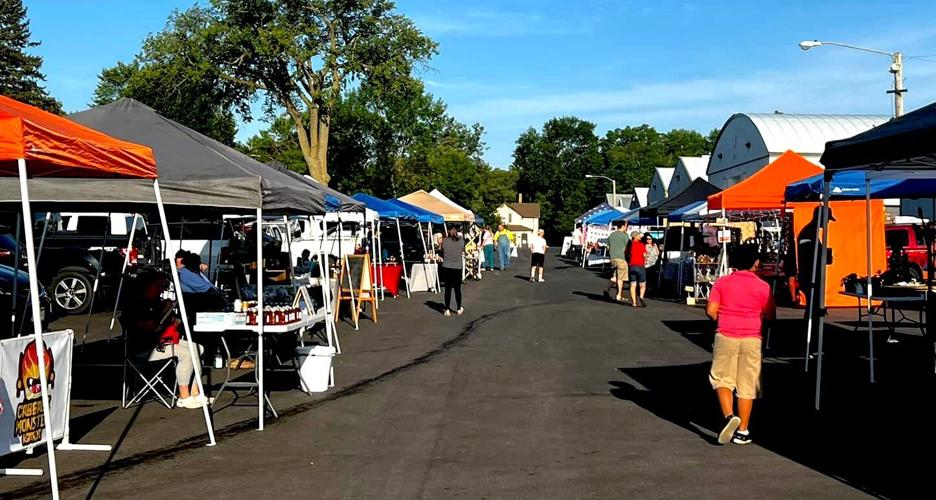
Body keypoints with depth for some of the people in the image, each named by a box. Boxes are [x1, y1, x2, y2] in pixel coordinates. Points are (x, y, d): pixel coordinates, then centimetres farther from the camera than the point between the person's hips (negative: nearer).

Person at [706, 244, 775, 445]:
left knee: (722, 379, 11)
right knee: (747, 385, 8)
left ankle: (729, 416, -10)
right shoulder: (763, 286, -2)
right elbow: (770, 317, -1)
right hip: (751, 339, 0)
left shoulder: (722, 282, 0)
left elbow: (711, 310, -5)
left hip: (726, 336, 0)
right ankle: (742, 431, 12)